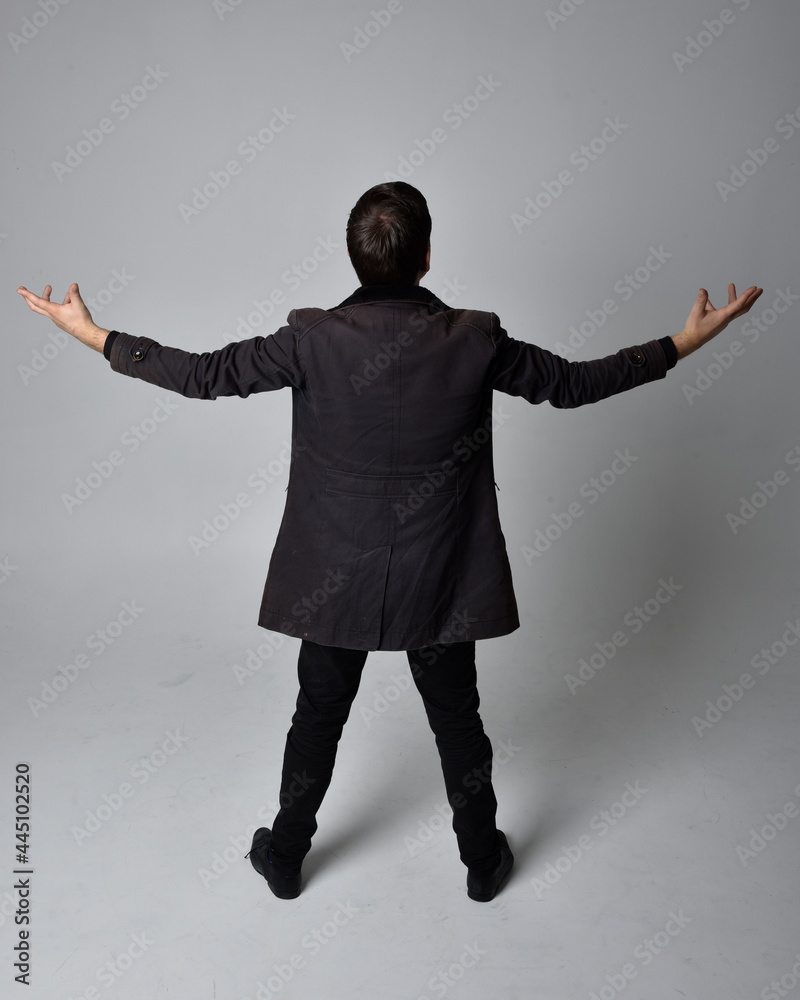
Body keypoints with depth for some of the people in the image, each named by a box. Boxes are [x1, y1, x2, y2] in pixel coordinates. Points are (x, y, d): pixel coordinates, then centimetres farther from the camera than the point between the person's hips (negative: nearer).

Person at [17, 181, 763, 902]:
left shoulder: (315, 340, -15)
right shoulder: (475, 341, -13)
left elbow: (204, 375, -9)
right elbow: (572, 384, -3)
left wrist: (93, 335, 4)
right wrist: (685, 343, 10)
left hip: (335, 580, 0)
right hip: (442, 582, 0)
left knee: (318, 717, 20)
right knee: (456, 719, 20)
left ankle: (284, 857, 40)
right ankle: (483, 861, 41)